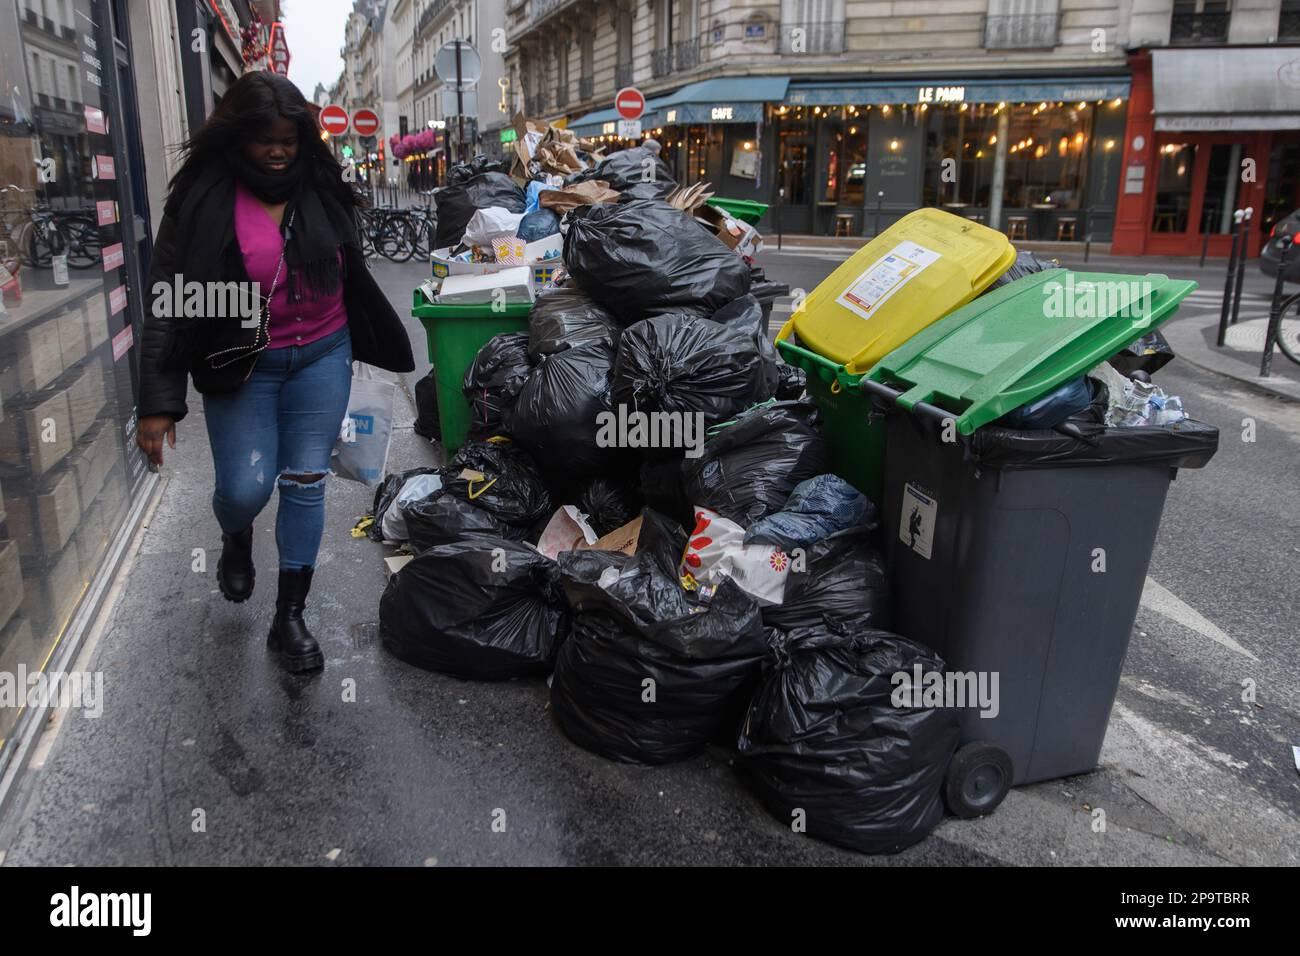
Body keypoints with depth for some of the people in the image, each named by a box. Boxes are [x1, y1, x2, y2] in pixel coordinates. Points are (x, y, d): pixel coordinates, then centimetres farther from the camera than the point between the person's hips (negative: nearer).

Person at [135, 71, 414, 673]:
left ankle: (289, 617, 15)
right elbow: (168, 304, -11)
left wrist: (380, 344, 16)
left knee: (306, 483, 2)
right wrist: (158, 402, -16)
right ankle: (236, 539, 33)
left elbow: (351, 273, 12)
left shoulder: (320, 188, 0)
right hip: (241, 366, -2)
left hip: (322, 356, 2)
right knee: (245, 486, -8)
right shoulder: (203, 200, -9)